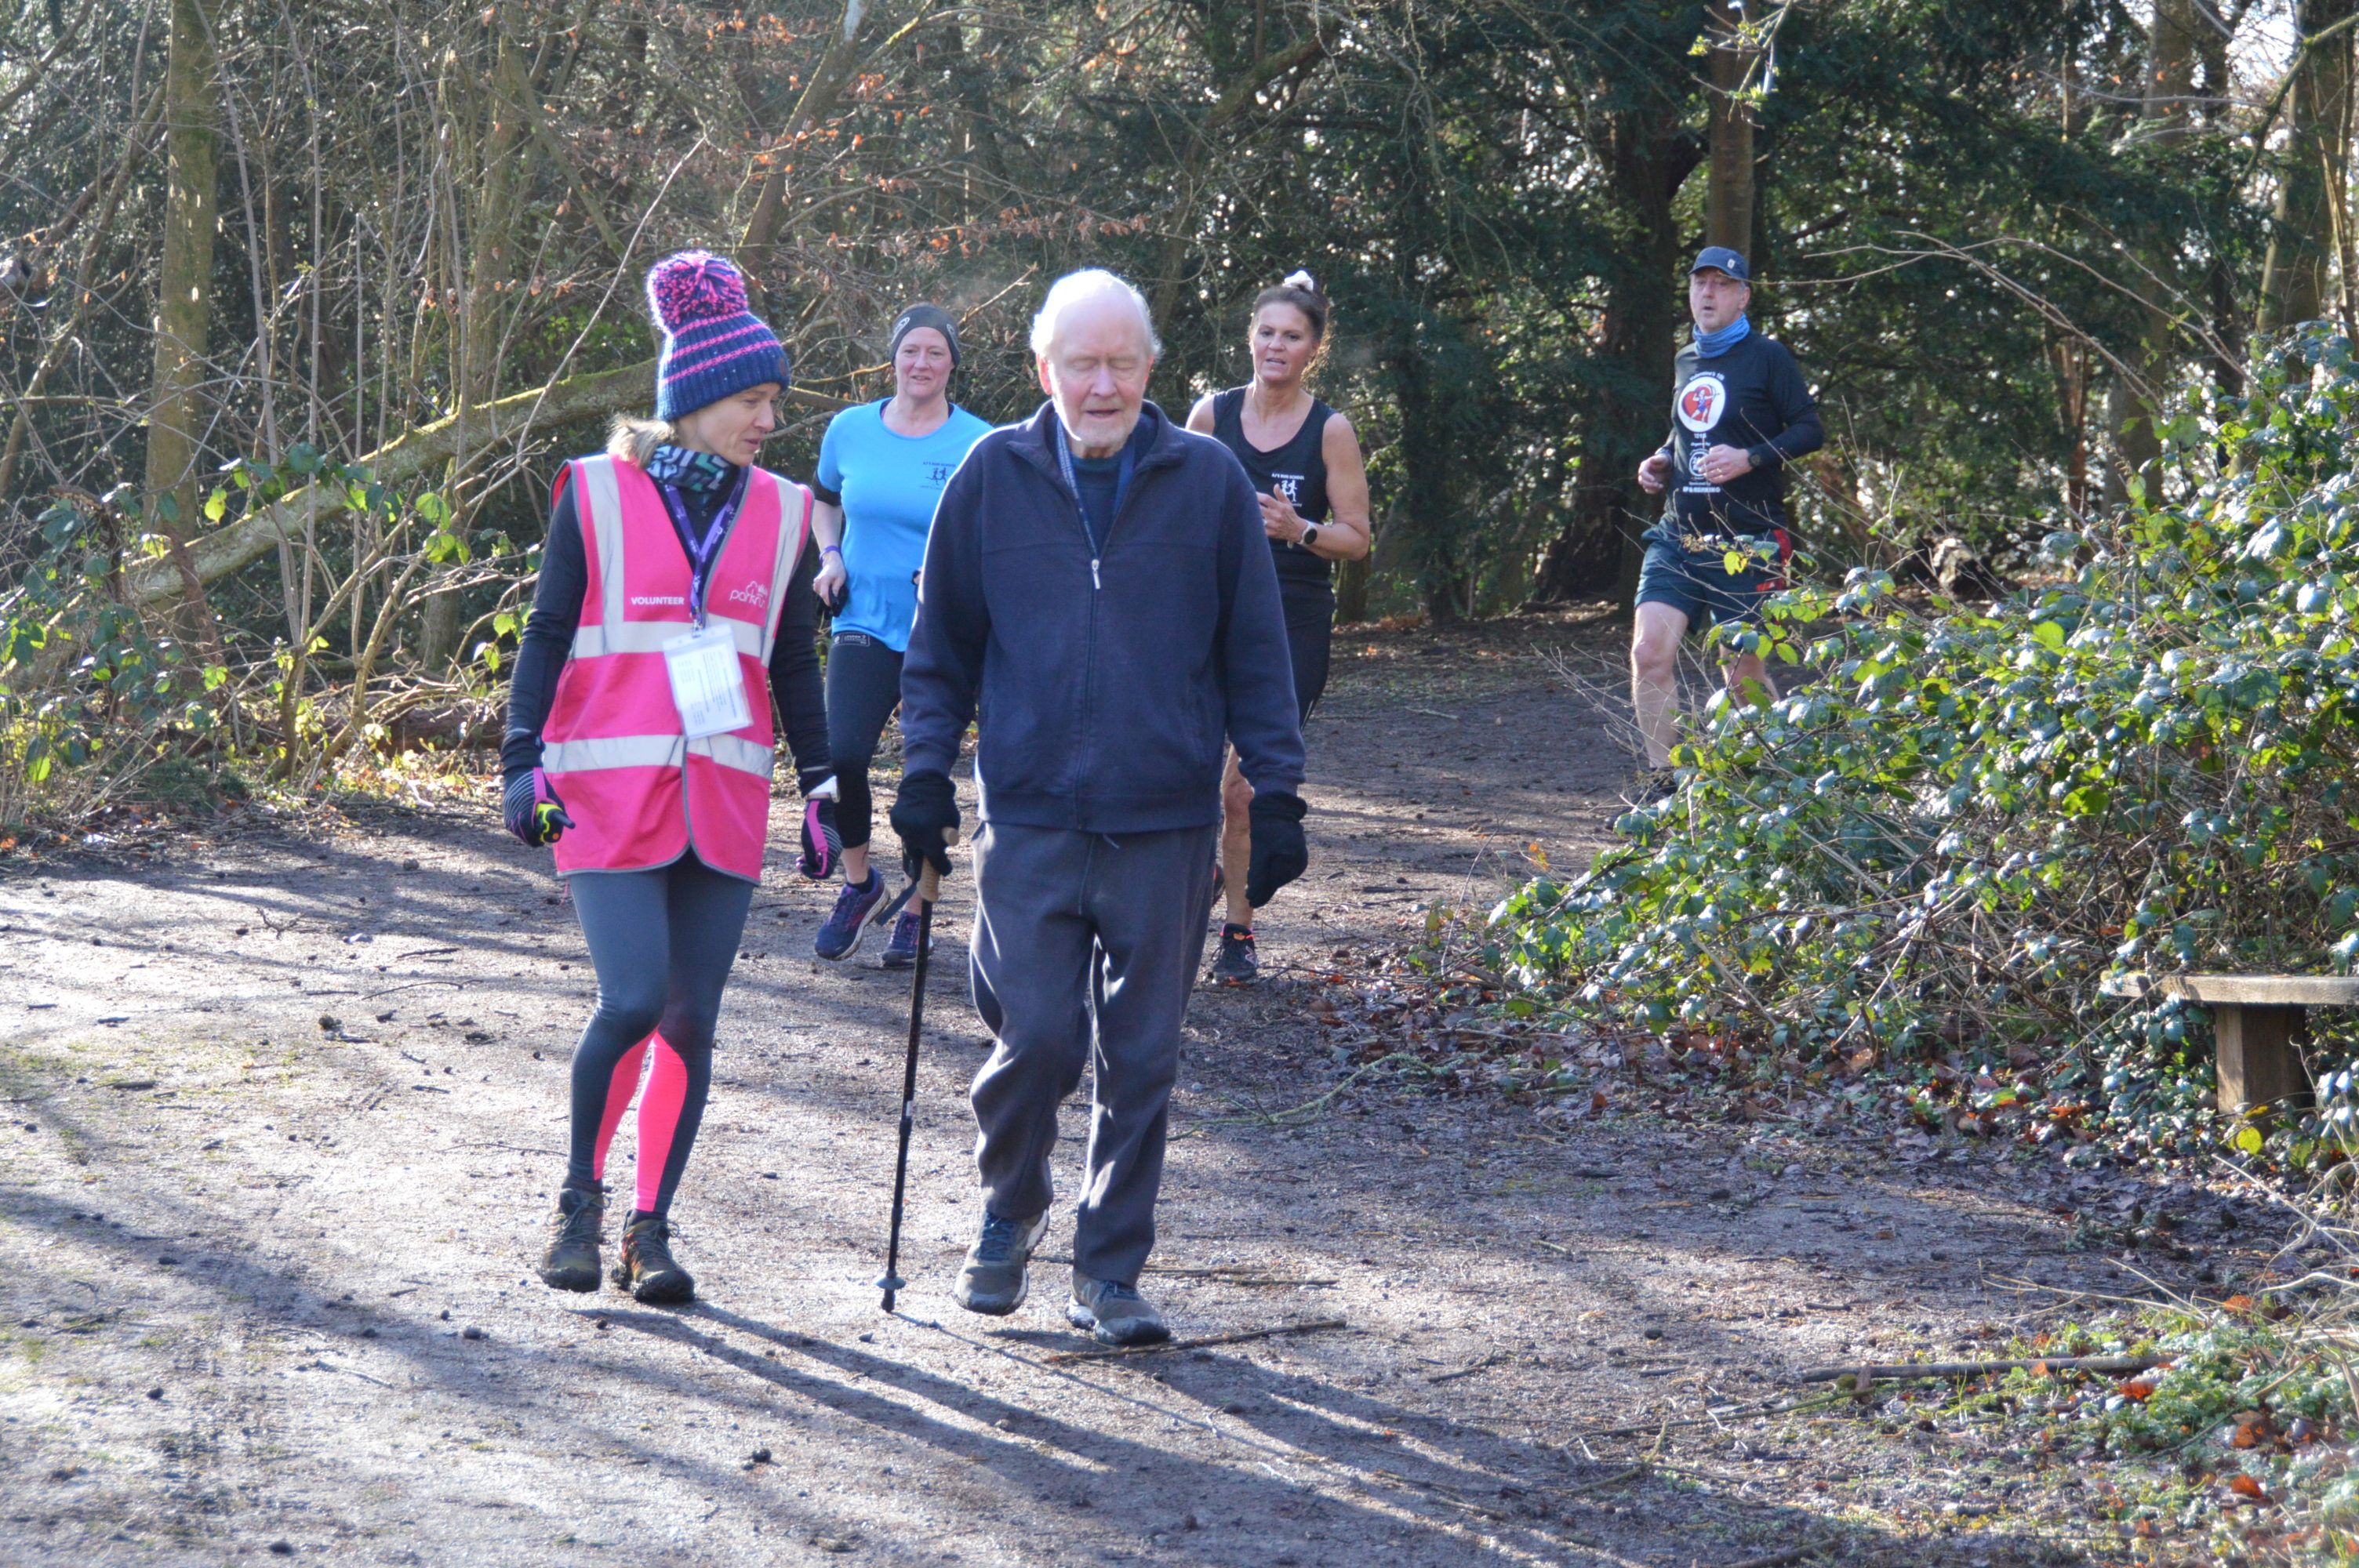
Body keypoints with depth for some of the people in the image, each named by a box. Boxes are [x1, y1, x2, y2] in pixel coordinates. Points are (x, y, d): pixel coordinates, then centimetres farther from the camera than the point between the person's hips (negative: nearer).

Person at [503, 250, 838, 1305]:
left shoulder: (780, 514, 10)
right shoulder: (597, 495, 0)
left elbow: (794, 664, 17)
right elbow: (547, 636, 2)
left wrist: (820, 788, 15)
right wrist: (524, 764, -5)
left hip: (724, 803, 4)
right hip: (611, 795, -4)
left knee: (691, 1021, 2)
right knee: (632, 1002, -14)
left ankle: (650, 1229, 14)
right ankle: (581, 1197, 8)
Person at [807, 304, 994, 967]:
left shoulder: (978, 445, -4)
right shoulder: (850, 429, 5)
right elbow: (825, 501, 23)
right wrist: (830, 557, 5)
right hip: (865, 623, 1)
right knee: (841, 755, -16)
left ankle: (916, 912, 22)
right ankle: (858, 882, 9)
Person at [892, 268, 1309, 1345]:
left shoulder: (1208, 481, 3)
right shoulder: (993, 477, 5)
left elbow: (1255, 652, 8)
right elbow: (942, 644, 13)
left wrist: (1276, 794, 5)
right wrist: (925, 771, 5)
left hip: (1166, 824, 0)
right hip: (1031, 815, 0)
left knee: (1142, 1060, 3)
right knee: (1036, 1039, -6)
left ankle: (1110, 1273, 15)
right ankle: (1009, 1214, 23)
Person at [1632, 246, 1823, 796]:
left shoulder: (1767, 358, -2)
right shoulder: (1685, 363, 17)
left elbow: (1811, 431, -6)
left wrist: (1749, 458, -19)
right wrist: (1660, 463, 12)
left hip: (1745, 542, -5)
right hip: (1678, 538, 5)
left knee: (1743, 675, 0)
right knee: (1649, 652, -11)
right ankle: (1663, 782, -3)